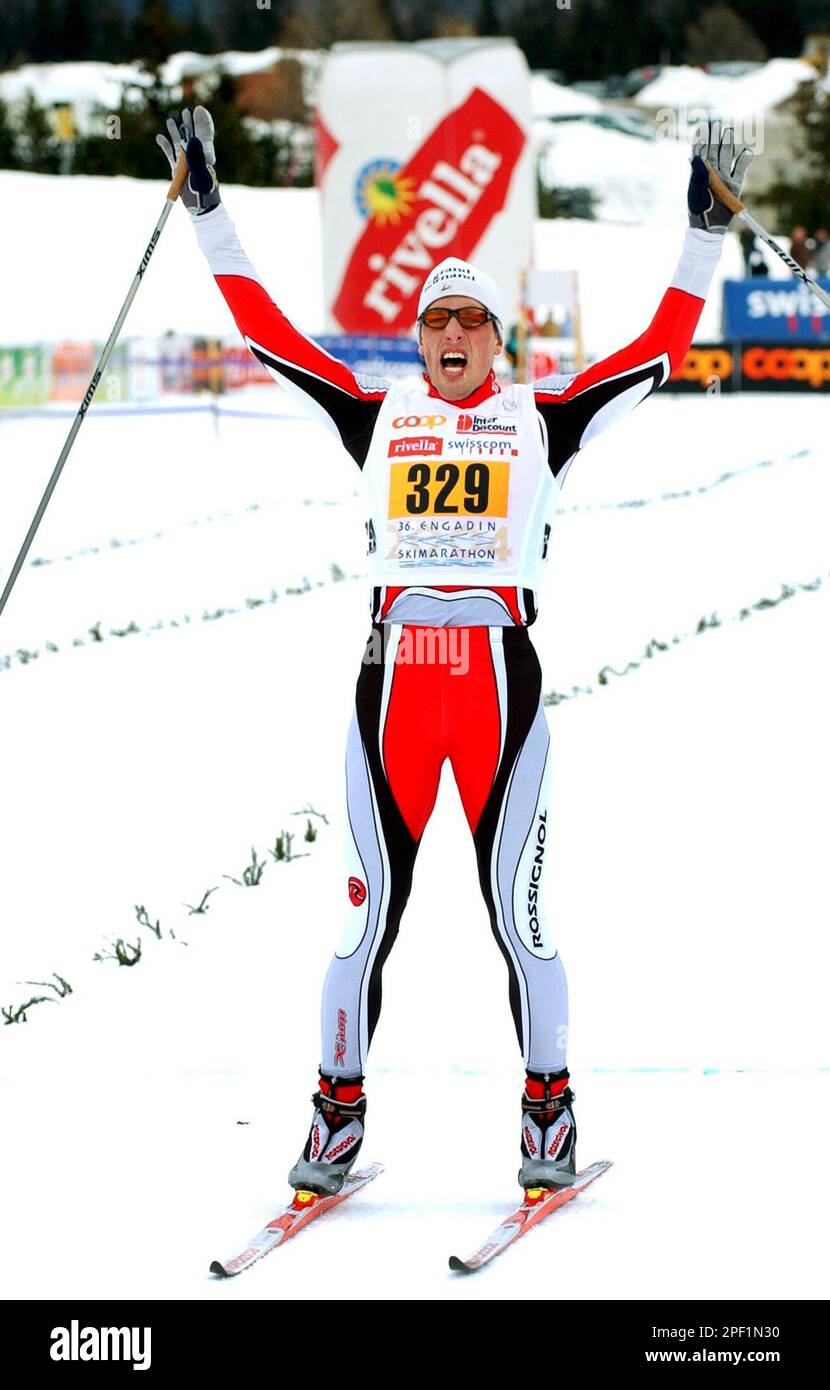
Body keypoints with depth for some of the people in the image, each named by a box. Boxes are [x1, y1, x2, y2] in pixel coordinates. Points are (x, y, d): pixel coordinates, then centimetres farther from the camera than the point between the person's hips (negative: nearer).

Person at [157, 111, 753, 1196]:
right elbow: (268, 334, 14)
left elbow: (660, 351, 9)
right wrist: (209, 214, 13)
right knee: (370, 907, 2)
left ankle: (548, 1108, 11)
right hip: (395, 675, 1)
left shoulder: (542, 417, 11)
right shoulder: (377, 416, 14)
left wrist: (706, 236, 5)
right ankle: (340, 1108, 12)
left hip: (501, 674, -1)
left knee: (517, 909, -1)